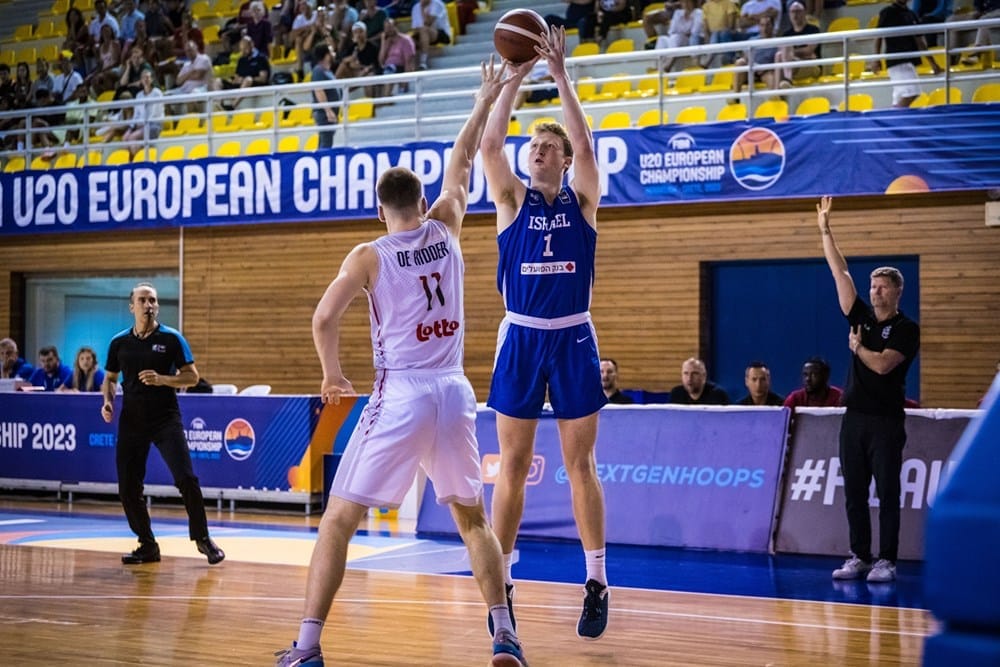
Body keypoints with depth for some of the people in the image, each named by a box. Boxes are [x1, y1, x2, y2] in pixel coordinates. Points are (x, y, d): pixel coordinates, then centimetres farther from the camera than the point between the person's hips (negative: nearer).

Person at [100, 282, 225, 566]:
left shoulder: (172, 338, -2)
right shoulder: (119, 342, 6)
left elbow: (192, 376, -3)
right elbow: (110, 377, 18)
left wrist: (162, 379, -18)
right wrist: (108, 401, 0)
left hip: (166, 418, -3)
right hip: (131, 422, 3)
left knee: (186, 479, -14)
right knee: (128, 487, 1)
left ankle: (202, 538, 3)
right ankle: (147, 546, 16)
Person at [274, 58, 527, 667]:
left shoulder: (369, 256, -2)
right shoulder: (446, 230, 8)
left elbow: (324, 318, -12)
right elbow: (461, 164, 23)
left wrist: (333, 374, 5)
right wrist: (486, 102, 34)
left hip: (400, 395, -4)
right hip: (454, 390, 4)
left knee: (339, 519, 2)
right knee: (473, 517, 20)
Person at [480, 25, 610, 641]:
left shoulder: (582, 200, 4)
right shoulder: (513, 199, 5)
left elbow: (585, 142, -12)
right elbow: (490, 144, -9)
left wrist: (560, 74, -14)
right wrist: (517, 77, -12)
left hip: (573, 339, -1)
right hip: (521, 339, 1)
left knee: (581, 463, 3)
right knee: (513, 465, 4)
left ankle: (597, 583, 9)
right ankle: (501, 583, 11)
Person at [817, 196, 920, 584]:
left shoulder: (906, 329, -4)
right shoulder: (861, 318, 11)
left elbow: (882, 364, -16)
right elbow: (840, 273, 8)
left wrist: (858, 348, 1)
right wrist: (825, 229, 5)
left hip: (886, 421, -6)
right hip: (854, 417, 6)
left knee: (887, 493, -2)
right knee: (854, 492, 6)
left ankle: (886, 561, 0)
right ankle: (859, 557, 12)